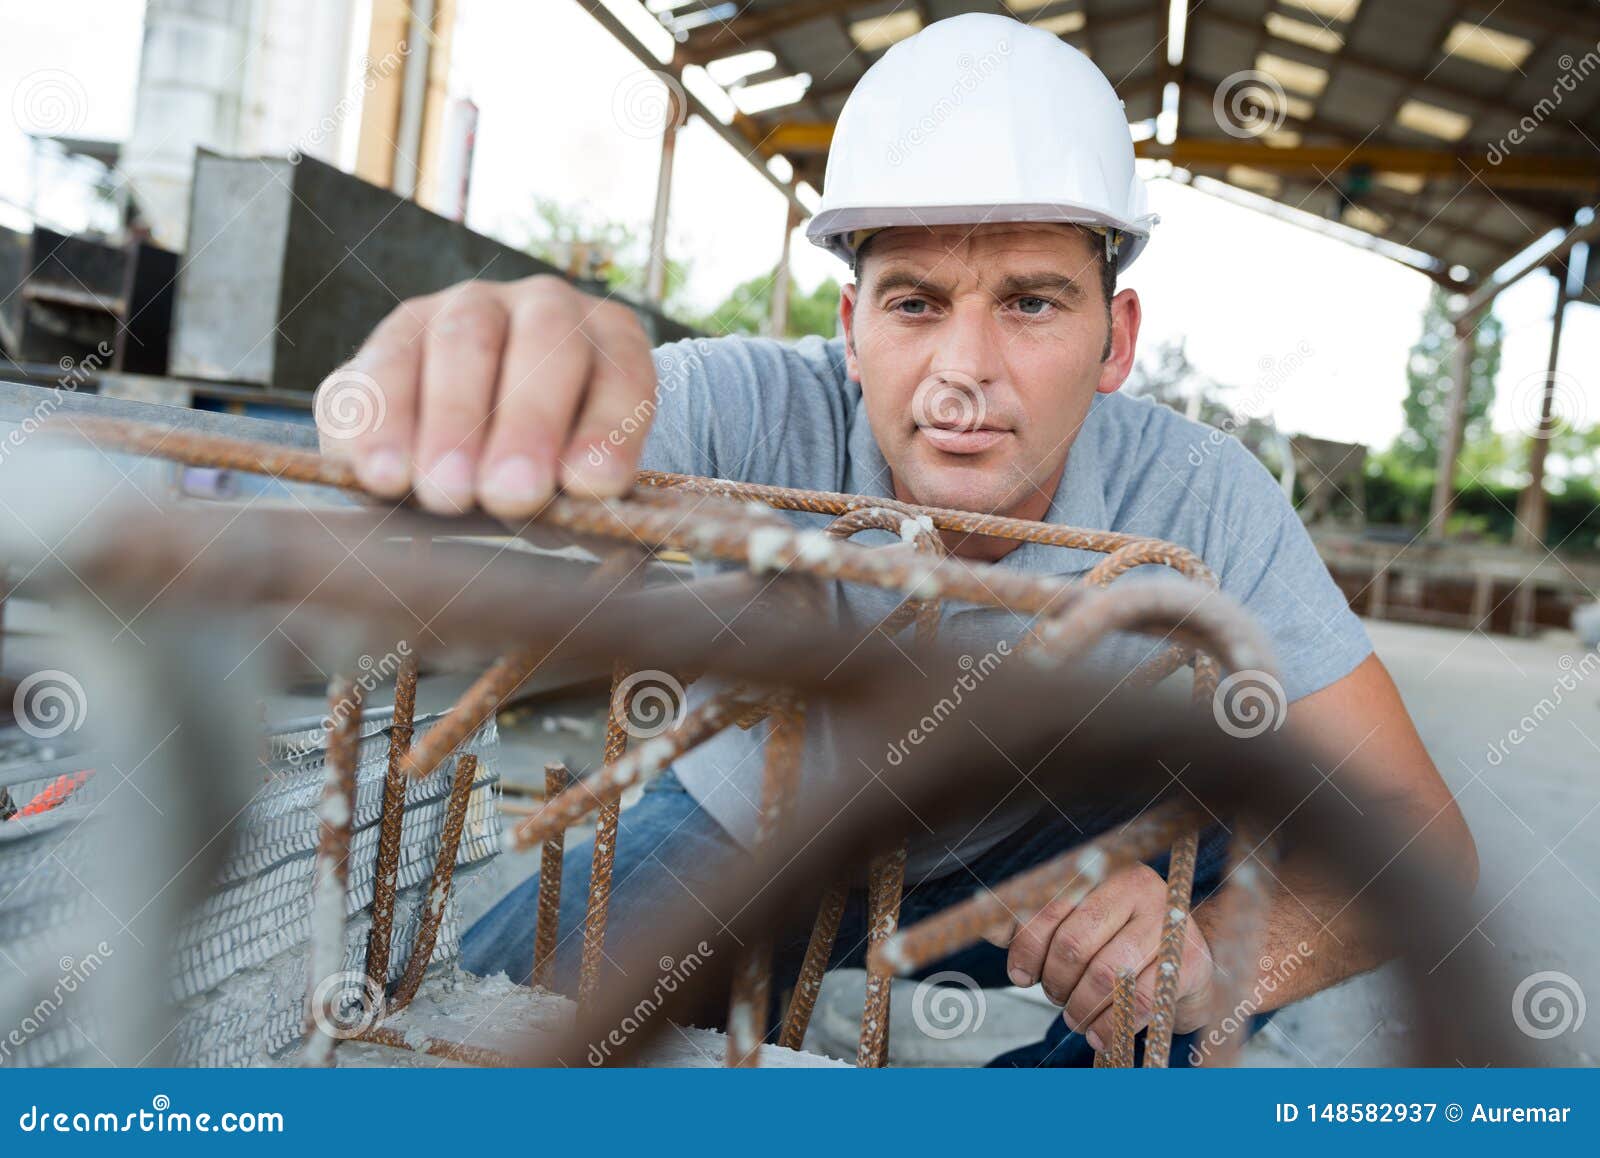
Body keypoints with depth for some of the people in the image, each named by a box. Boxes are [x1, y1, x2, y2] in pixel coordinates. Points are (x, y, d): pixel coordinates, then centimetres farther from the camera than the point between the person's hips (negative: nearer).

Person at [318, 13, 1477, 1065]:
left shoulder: (1196, 505, -27)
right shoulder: (757, 415, -30)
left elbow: (1419, 835, -26)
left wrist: (1214, 953, -47)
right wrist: (471, 387, -72)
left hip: (1037, 861, 1)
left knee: (1240, 871, -25)